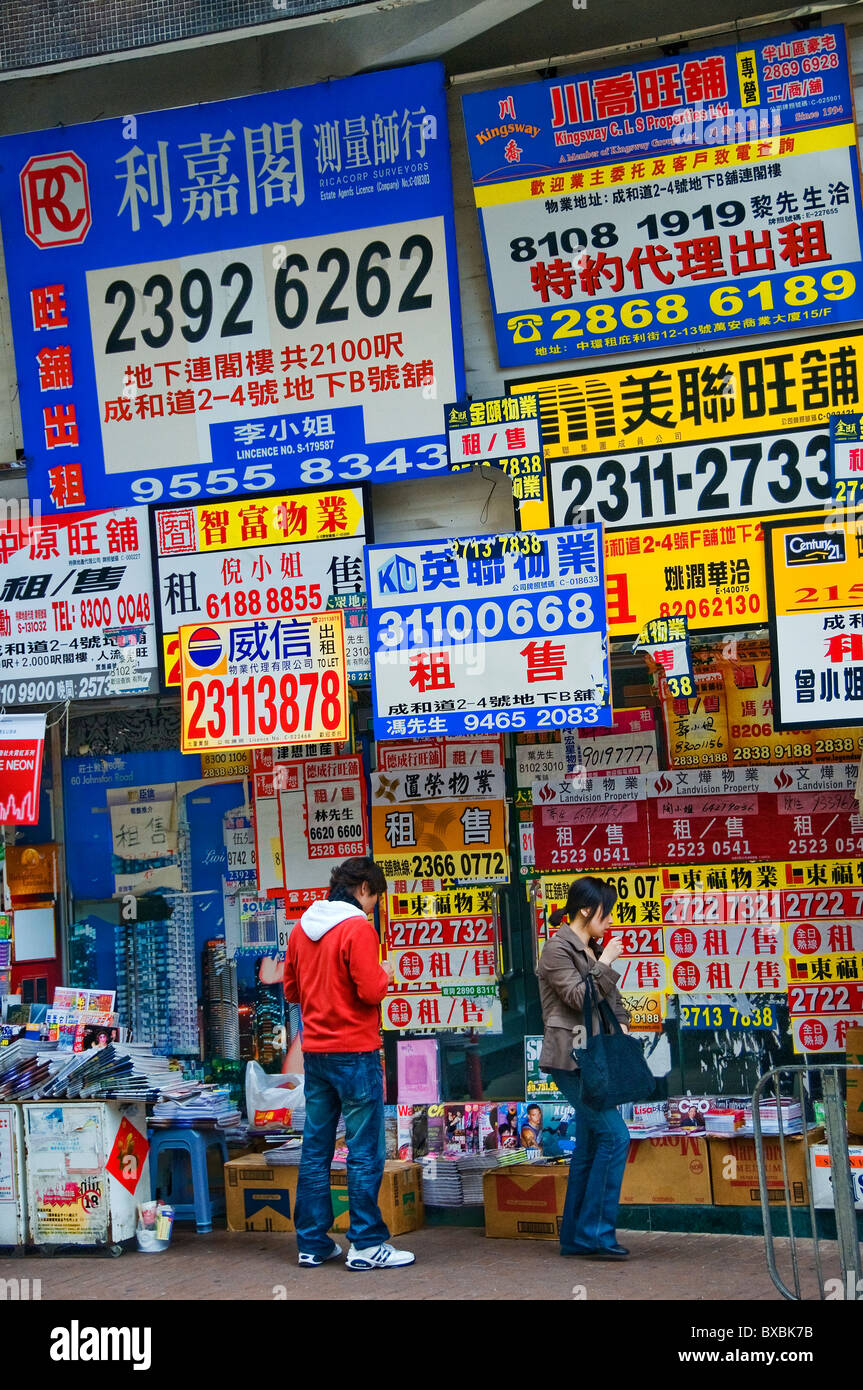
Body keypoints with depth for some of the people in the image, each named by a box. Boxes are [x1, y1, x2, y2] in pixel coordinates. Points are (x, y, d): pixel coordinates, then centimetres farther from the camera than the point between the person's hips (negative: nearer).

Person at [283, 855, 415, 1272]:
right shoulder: (358, 928, -12)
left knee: (315, 1149, 11)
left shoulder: (301, 929, 10)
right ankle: (366, 1245, -1)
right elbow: (371, 991, -18)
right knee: (364, 1152, -2)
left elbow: (292, 991, 17)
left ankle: (313, 1242, 15)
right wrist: (384, 974, 2)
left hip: (314, 1052, 7)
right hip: (355, 1052, -7)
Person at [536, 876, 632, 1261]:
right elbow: (579, 998, -16)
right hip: (571, 1058, -9)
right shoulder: (557, 949, -10)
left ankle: (575, 1237, 13)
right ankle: (595, 1232, -10)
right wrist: (605, 964, -11)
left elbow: (611, 997, 21)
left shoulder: (592, 948, 17)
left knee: (590, 1144, 9)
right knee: (614, 1136, -14)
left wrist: (620, 1025, 4)